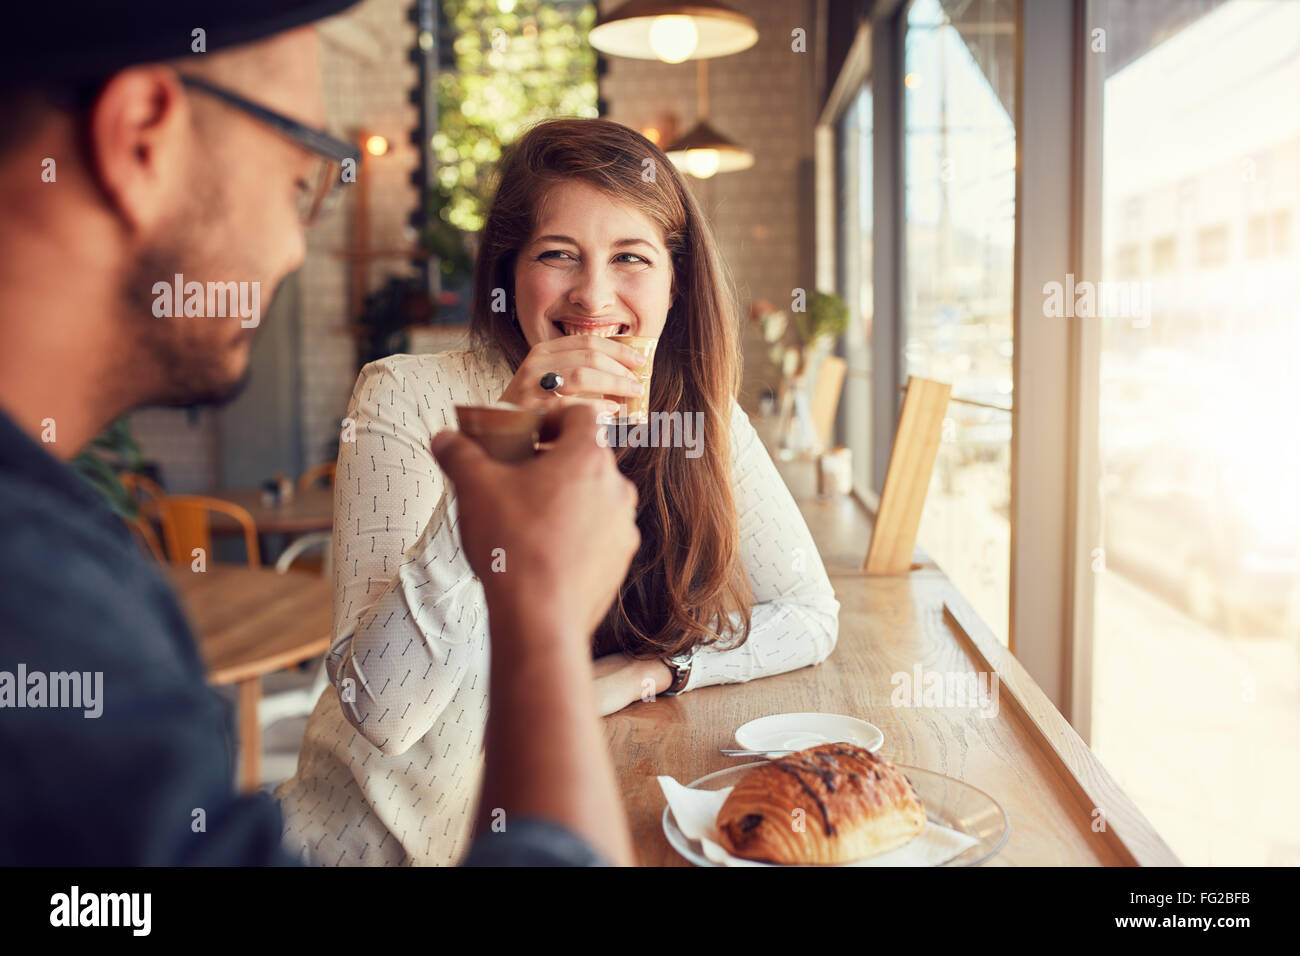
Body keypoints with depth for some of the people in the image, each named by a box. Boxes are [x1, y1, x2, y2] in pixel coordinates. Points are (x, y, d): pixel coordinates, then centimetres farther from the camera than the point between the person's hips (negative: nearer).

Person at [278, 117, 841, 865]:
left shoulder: (701, 417, -7)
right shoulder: (407, 402, -17)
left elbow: (811, 616, 1)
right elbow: (380, 711, -23)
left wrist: (647, 670, -14)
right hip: (389, 824, -3)